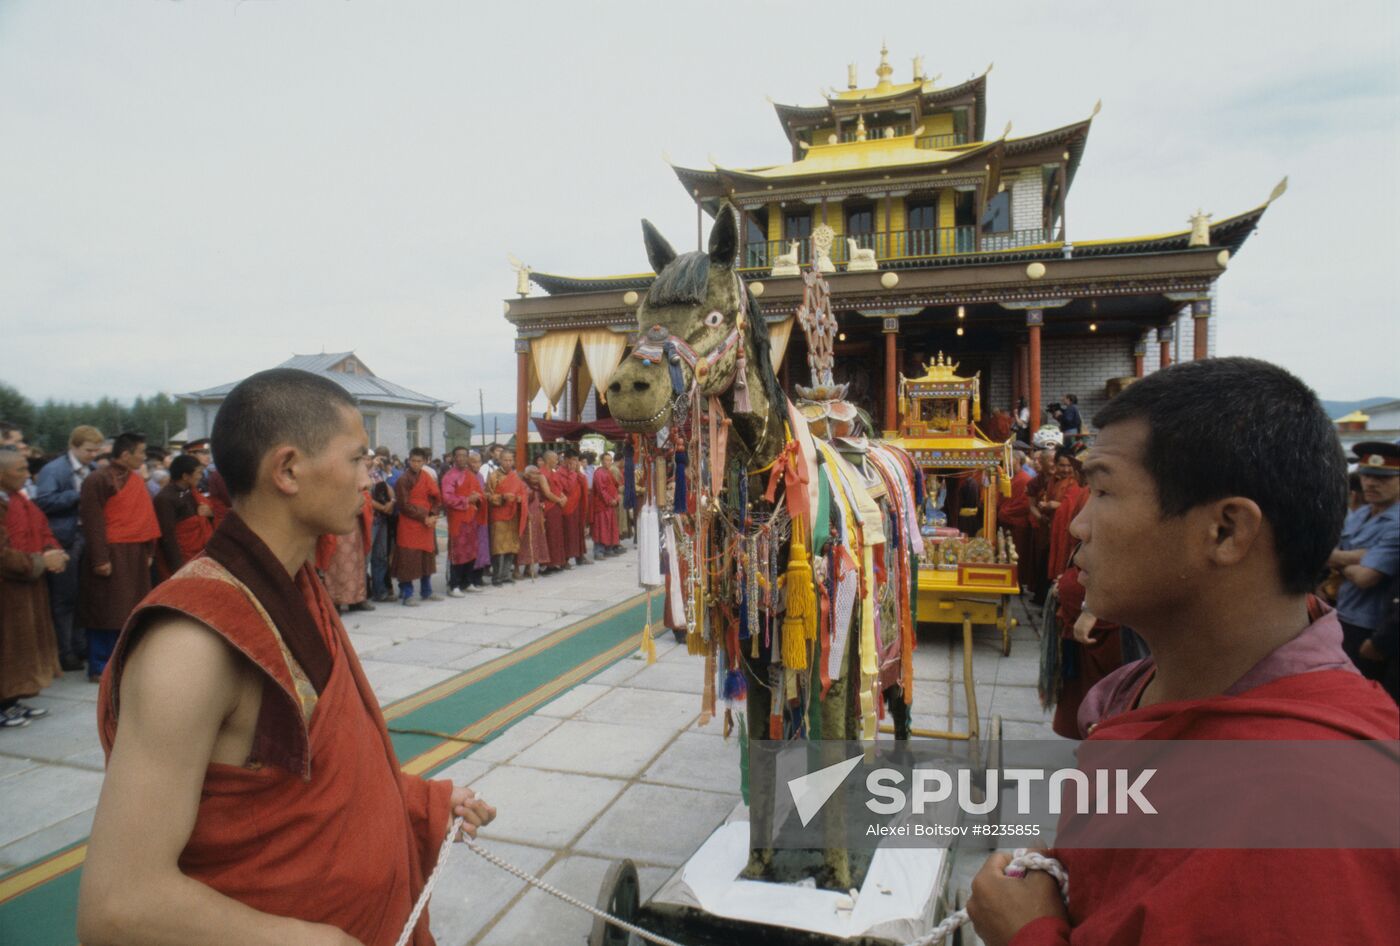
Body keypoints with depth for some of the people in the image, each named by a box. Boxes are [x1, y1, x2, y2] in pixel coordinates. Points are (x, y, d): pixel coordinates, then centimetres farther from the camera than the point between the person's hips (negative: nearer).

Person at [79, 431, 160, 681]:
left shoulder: (136, 479, 12)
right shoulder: (98, 481, -11)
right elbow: (92, 522, -14)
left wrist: (149, 551, 9)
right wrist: (100, 558, -18)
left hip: (135, 555, 7)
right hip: (111, 556, -7)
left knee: (130, 610, 11)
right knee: (106, 611, -1)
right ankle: (99, 668, 7)